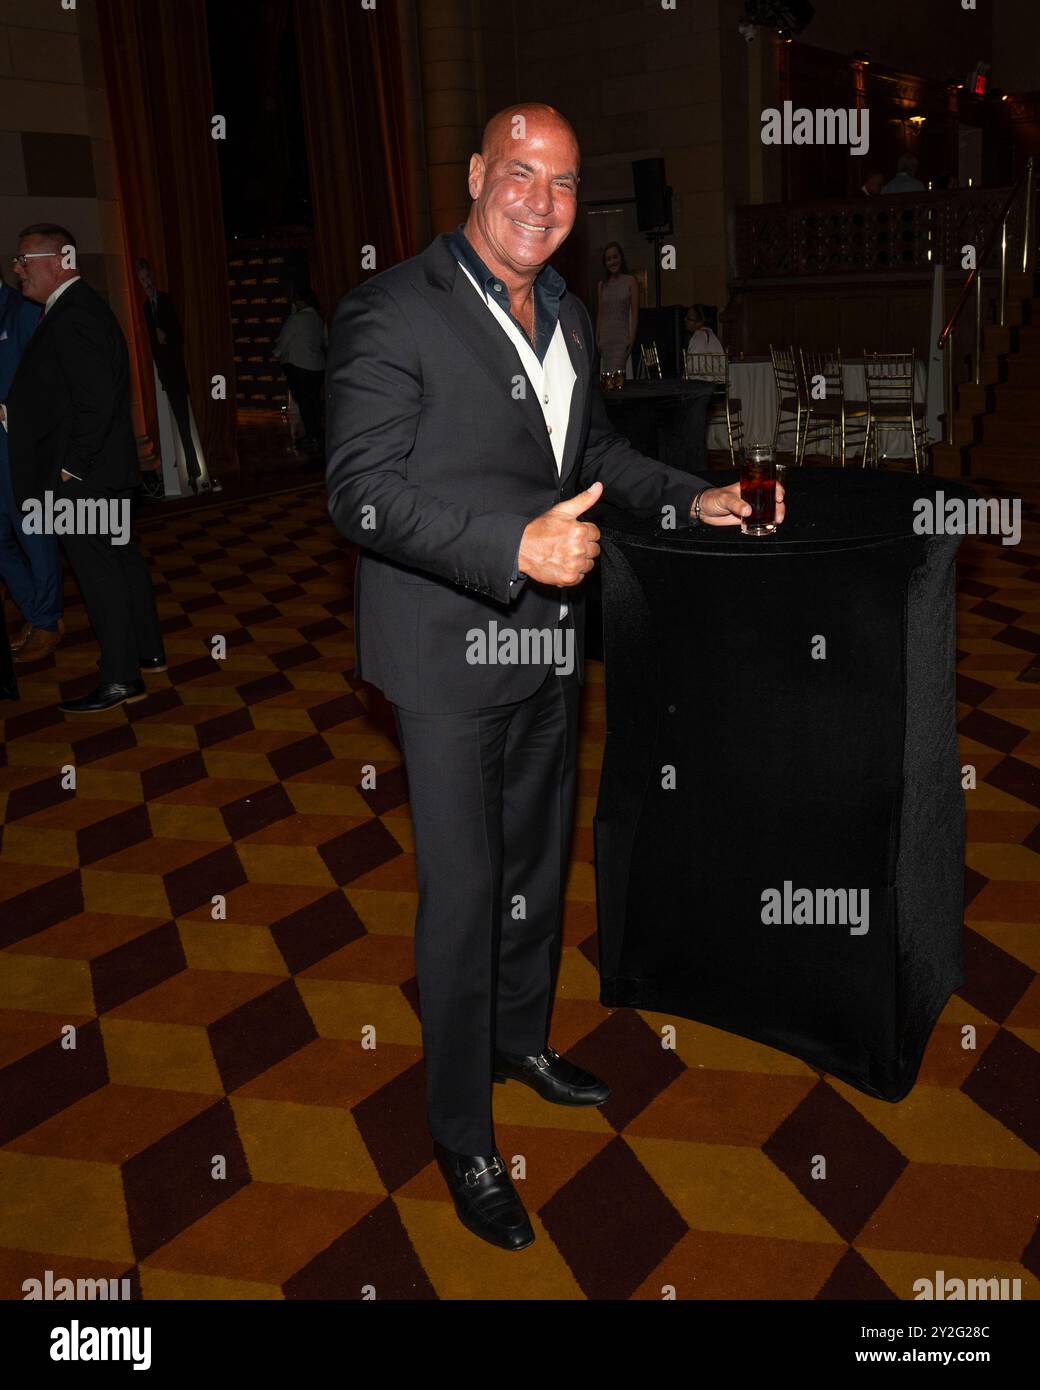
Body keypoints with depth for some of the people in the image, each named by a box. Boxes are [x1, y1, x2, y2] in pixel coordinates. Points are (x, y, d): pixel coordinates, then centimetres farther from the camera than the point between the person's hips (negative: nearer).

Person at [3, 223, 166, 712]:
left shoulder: (72, 318, -19)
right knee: (122, 559, 18)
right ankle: (146, 651, 31)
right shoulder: (79, 307, 12)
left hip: (80, 482, -10)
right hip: (106, 474, 10)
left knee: (100, 573, -2)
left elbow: (97, 401, -25)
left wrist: (71, 468, -20)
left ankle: (121, 680, 8)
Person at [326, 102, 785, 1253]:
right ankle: (462, 1136, 21)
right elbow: (361, 489, -22)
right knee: (463, 888, 2)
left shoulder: (567, 316, 10)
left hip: (548, 640, 8)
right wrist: (515, 544, -33)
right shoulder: (391, 312, -14)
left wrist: (691, 500, 10)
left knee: (537, 860, 21)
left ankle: (521, 1038, 45)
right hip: (449, 651, -7)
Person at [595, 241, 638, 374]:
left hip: (622, 338, -4)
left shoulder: (630, 281, 4)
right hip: (605, 337, 4)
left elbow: (635, 312, -1)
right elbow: (599, 314, 15)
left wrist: (632, 337, -10)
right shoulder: (602, 285, 13)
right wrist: (597, 339, 8)